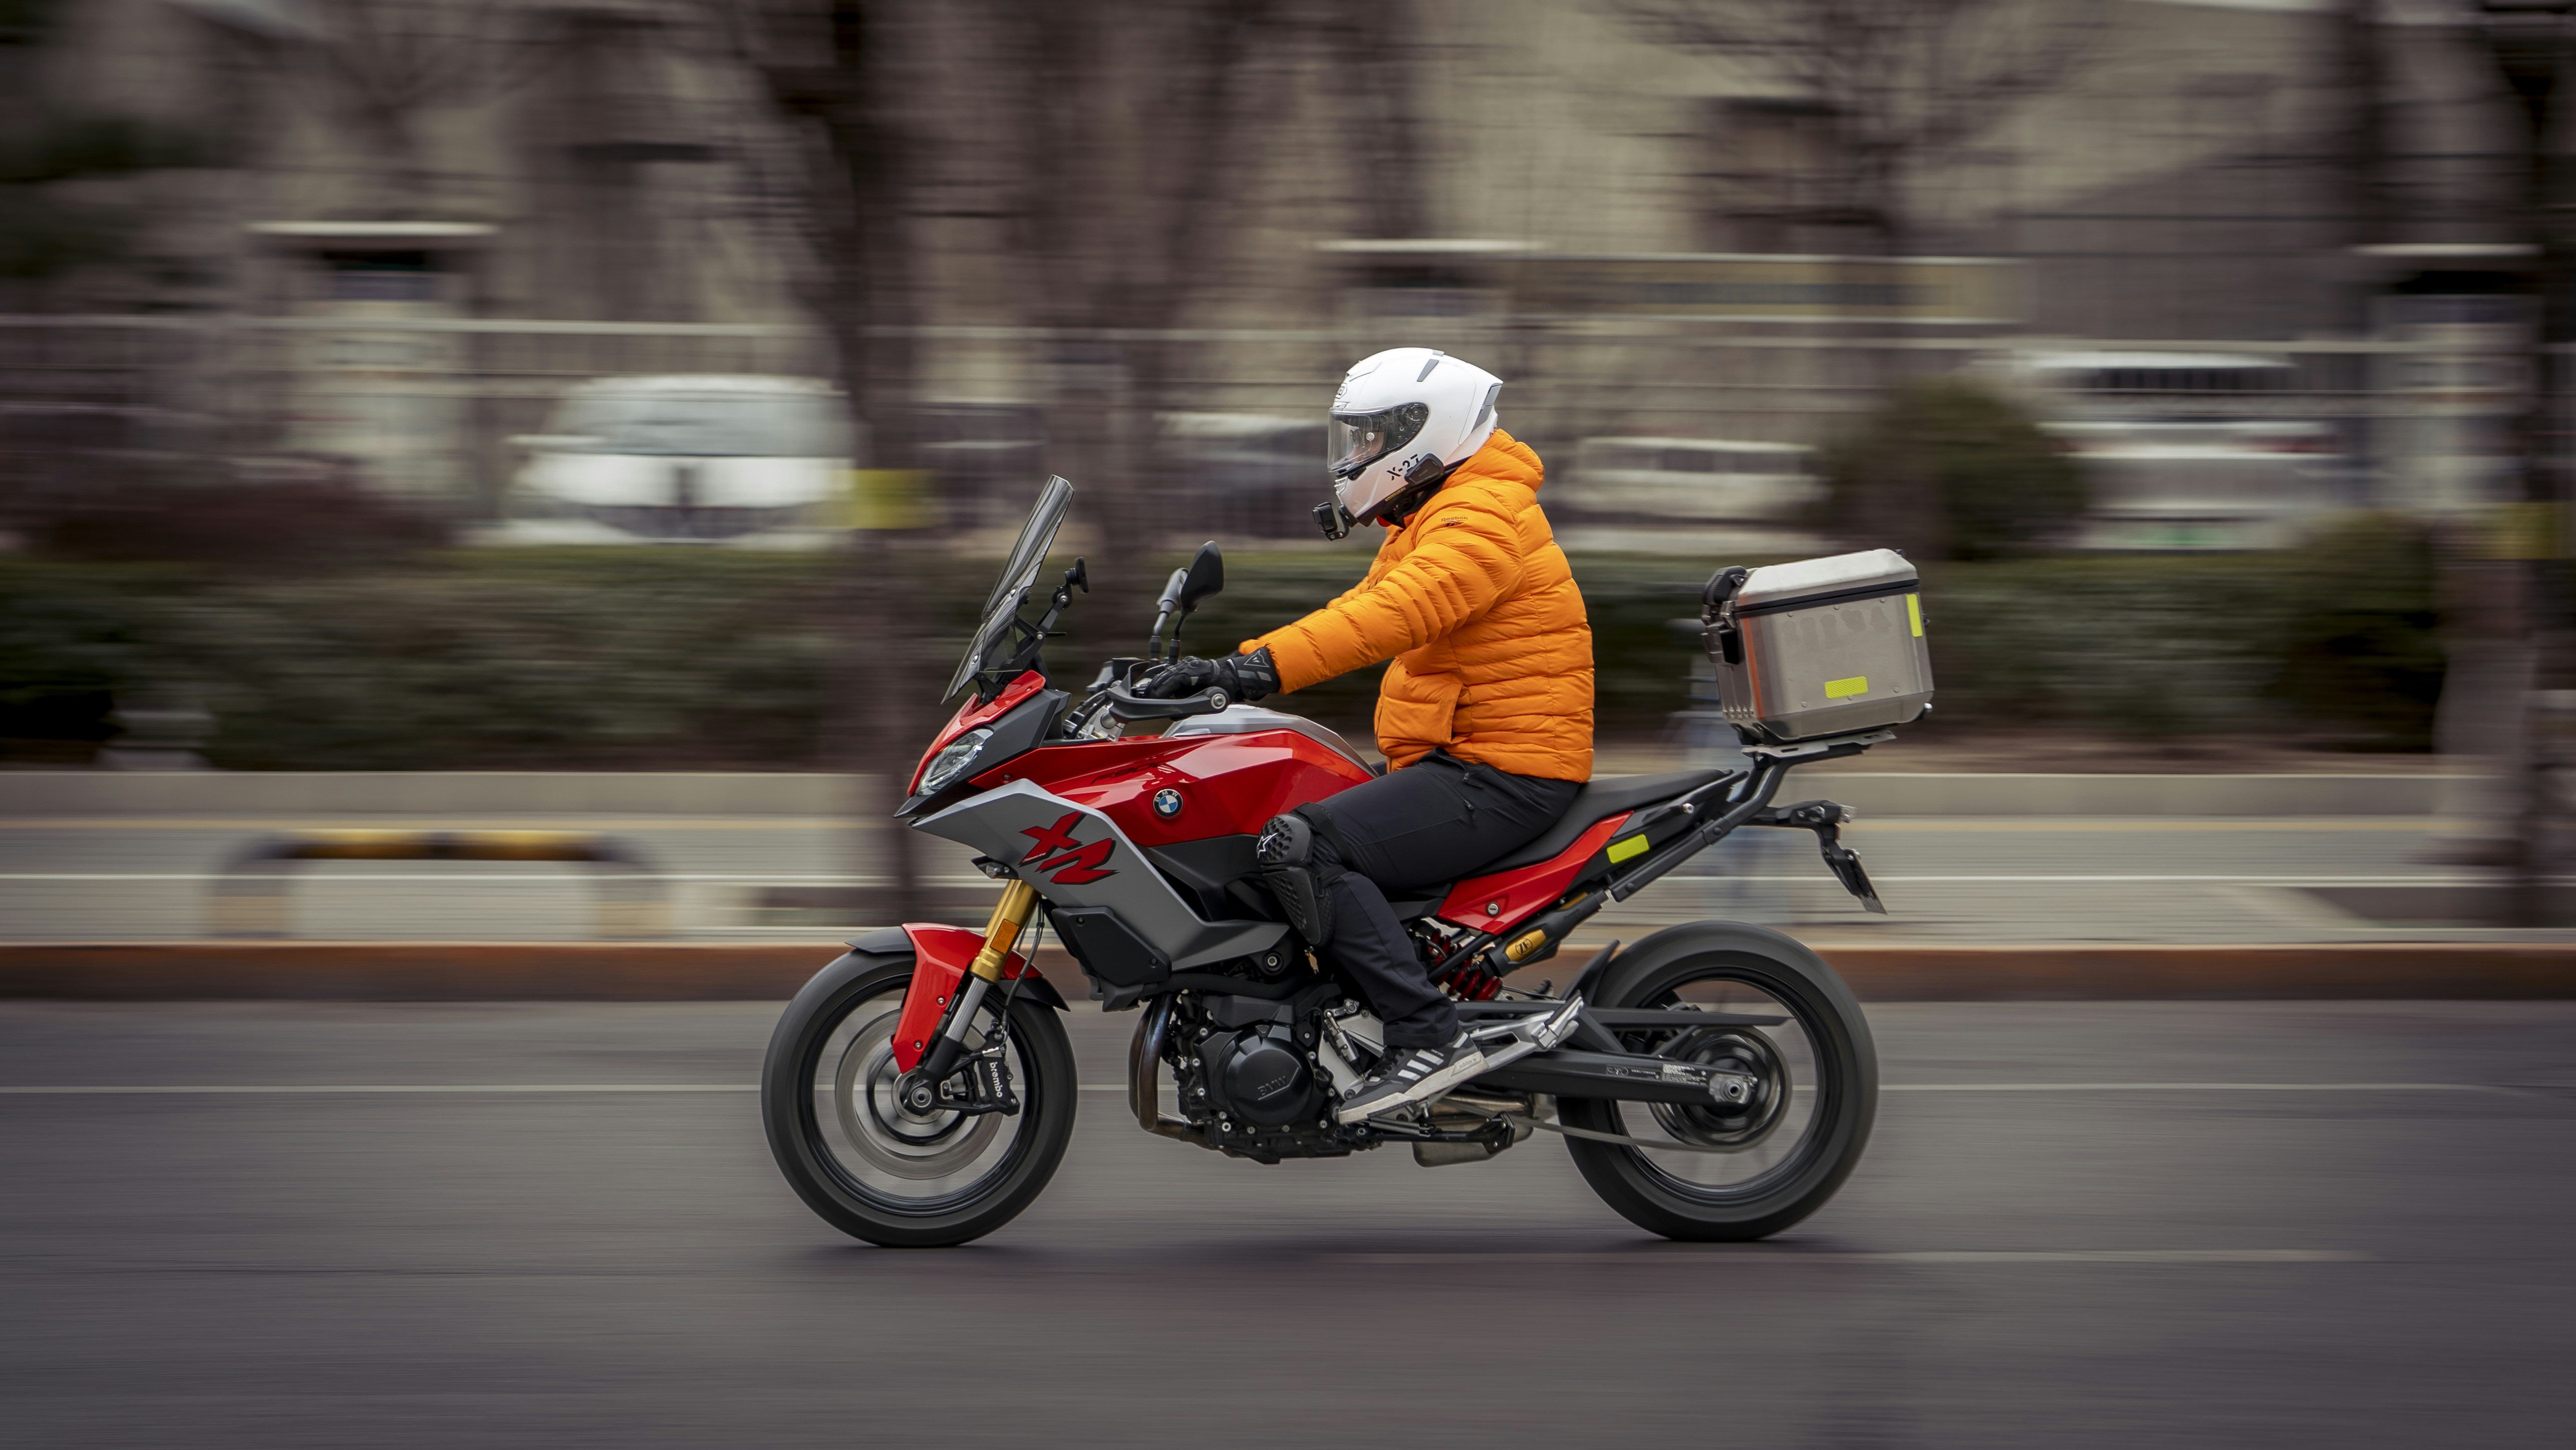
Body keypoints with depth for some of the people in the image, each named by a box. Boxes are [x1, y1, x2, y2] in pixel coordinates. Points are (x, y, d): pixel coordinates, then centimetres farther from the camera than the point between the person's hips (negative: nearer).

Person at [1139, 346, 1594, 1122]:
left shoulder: (1484, 517, -14)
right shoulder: (1433, 520, 21)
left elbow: (1398, 613, -30)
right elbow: (1362, 610, 21)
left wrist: (1261, 665, -38)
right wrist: (1232, 668, 8)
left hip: (1505, 775, -11)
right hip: (1449, 761, 11)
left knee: (1300, 845, -25)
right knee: (1266, 819, 13)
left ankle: (1429, 1035, -28)